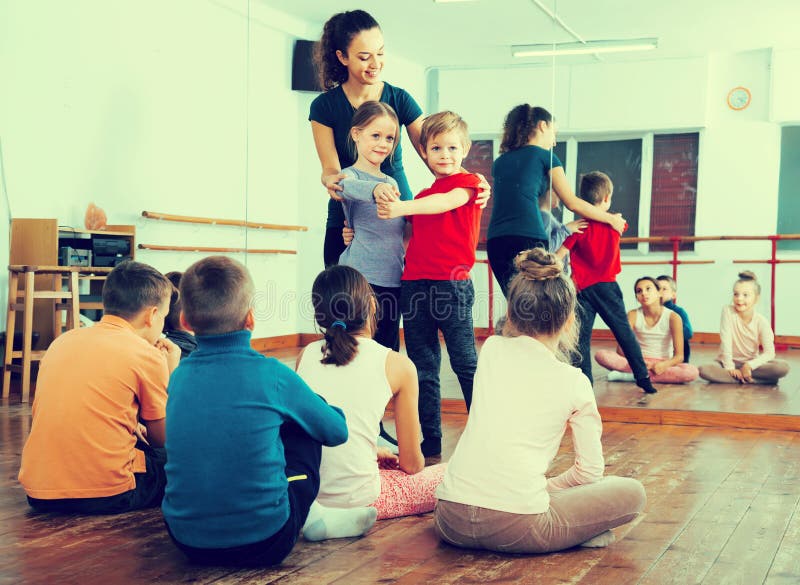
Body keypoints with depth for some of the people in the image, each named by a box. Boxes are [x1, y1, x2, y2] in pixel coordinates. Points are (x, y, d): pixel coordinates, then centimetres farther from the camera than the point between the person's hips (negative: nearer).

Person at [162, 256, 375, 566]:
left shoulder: (180, 376, 2)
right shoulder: (271, 374, -9)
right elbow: (336, 431, 6)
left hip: (188, 540, 4)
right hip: (263, 542, -3)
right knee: (304, 425, 15)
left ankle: (310, 517, 28)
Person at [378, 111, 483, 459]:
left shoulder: (469, 182, 3)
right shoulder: (422, 197, 21)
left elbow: (446, 202, -17)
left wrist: (402, 207, -31)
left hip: (451, 283, -6)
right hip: (413, 283, 6)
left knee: (465, 364, -3)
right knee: (422, 370, 7)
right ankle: (430, 442, 13)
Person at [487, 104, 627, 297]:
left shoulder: (500, 162, 21)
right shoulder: (545, 156, 7)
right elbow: (572, 203, 9)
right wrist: (611, 219, 22)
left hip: (495, 240, 6)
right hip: (529, 239, -6)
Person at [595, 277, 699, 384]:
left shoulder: (673, 317, -8)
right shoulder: (633, 315, -3)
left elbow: (679, 356, -9)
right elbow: (621, 350, -9)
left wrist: (664, 365, -31)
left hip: (662, 364, 0)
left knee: (692, 372, -34)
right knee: (601, 355, -24)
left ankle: (631, 376, -30)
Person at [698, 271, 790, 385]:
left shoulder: (762, 322, -9)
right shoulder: (728, 311, -12)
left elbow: (769, 353, -14)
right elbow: (726, 341, -15)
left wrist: (749, 365, -26)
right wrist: (729, 367, -20)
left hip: (751, 364, 1)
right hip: (729, 362, -1)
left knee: (783, 367, -26)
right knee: (704, 370, -33)